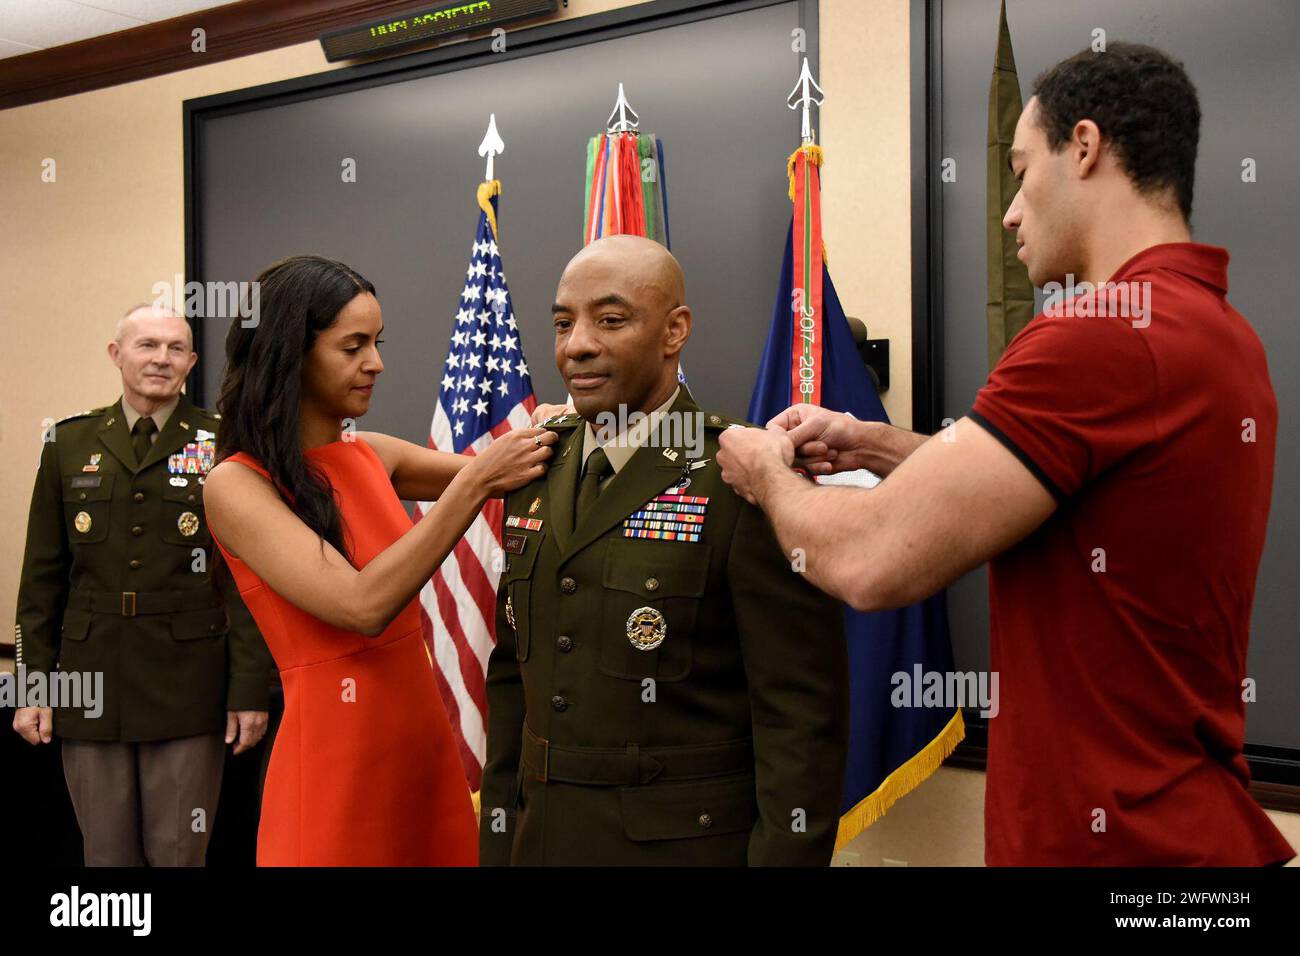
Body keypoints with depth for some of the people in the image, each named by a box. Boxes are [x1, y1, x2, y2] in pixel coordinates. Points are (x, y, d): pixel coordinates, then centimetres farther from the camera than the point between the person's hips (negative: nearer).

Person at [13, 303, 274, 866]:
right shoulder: (69, 444, 7)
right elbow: (42, 576, 9)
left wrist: (250, 690, -6)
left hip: (188, 690, -3)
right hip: (91, 689, 3)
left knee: (179, 853, 4)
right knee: (106, 853, 12)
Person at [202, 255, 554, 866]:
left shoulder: (373, 456, 5)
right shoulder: (236, 484, -14)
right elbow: (363, 605, -24)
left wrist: (536, 443, -12)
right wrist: (475, 483, -25)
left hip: (426, 740, 6)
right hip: (335, 761, -6)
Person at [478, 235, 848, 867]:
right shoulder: (536, 475, 5)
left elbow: (802, 718, -15)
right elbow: (512, 677, 11)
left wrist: (787, 854, -16)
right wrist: (497, 840, 10)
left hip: (687, 843, -5)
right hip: (542, 841, 5)